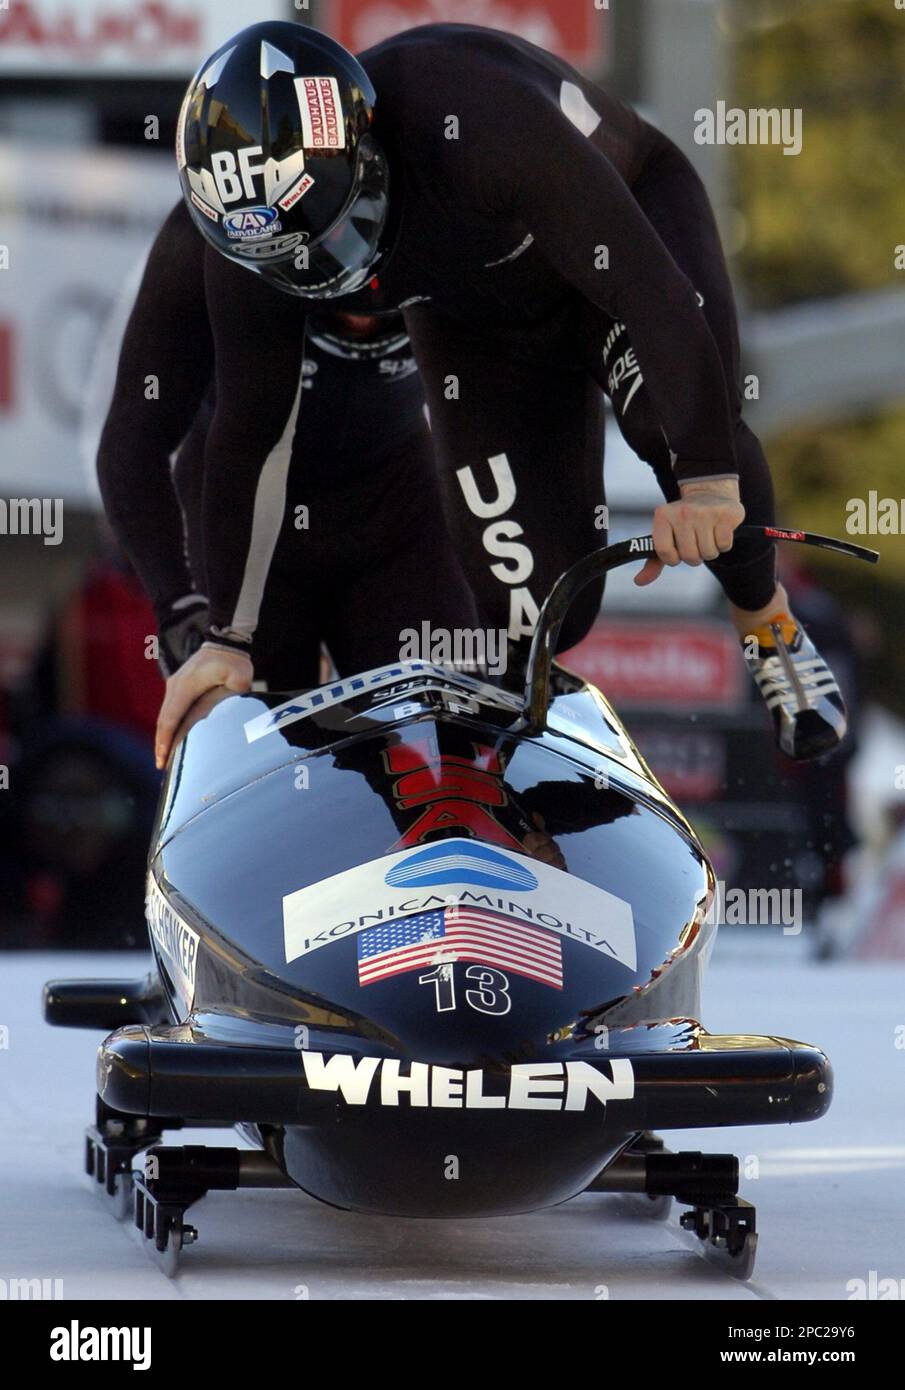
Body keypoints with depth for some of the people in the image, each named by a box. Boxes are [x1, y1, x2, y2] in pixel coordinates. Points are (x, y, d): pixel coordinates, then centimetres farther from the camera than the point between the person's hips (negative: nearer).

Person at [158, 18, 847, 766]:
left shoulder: (475, 121, -43)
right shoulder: (249, 230, -27)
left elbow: (651, 285, -41)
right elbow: (245, 431, -15)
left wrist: (708, 478, -44)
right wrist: (225, 639, -15)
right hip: (478, 313, 4)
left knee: (686, 427, -33)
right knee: (537, 612, -10)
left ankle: (769, 627, -5)